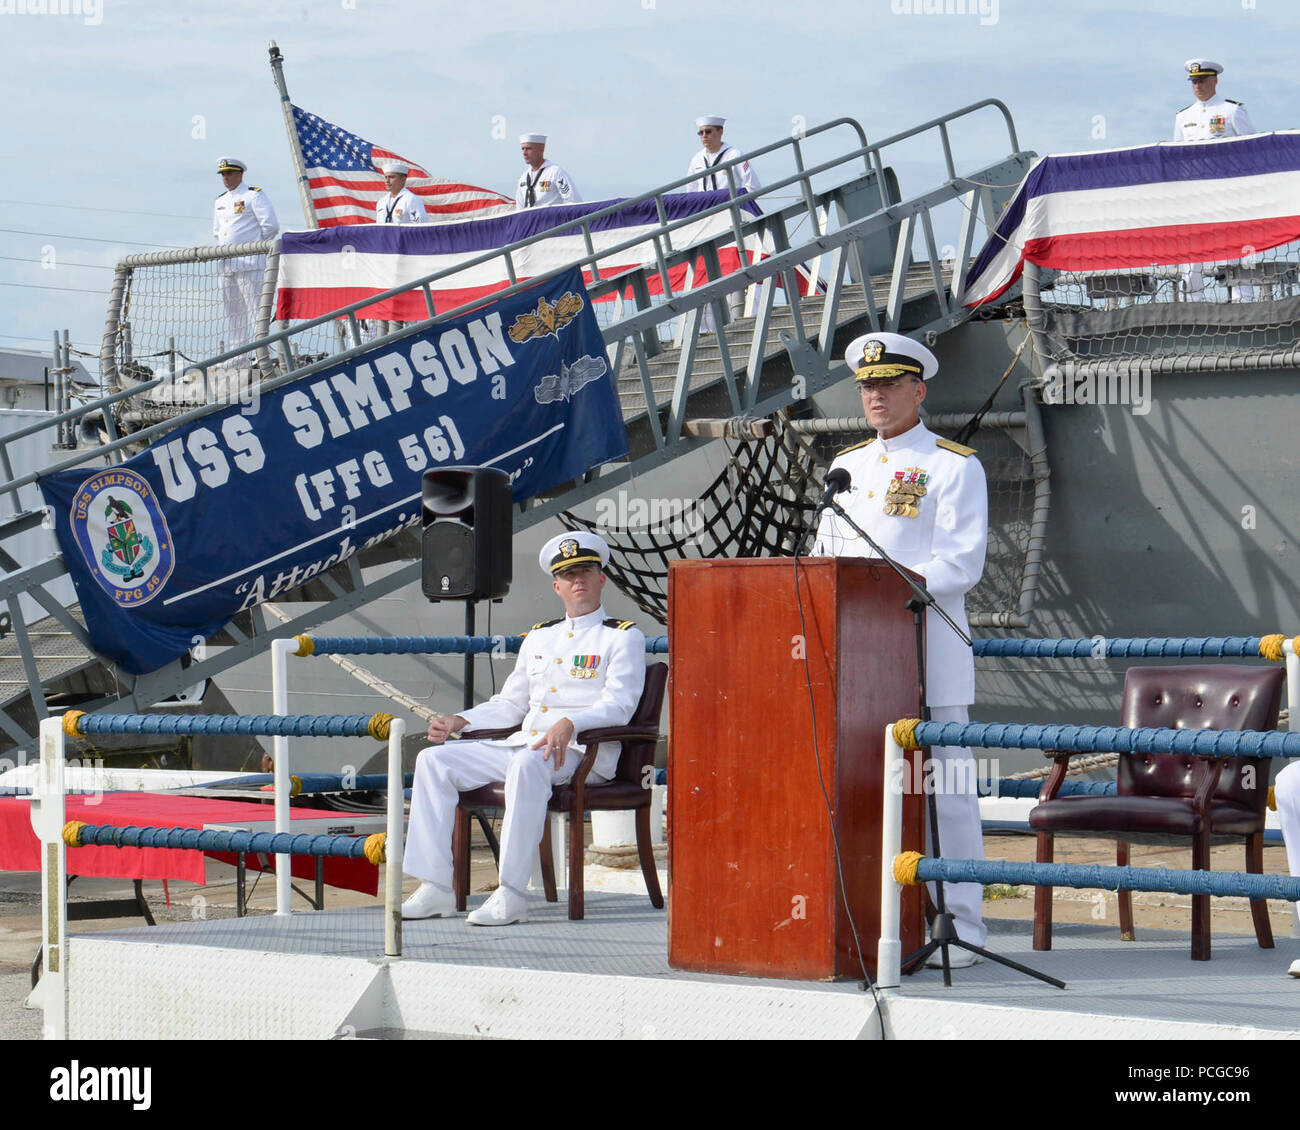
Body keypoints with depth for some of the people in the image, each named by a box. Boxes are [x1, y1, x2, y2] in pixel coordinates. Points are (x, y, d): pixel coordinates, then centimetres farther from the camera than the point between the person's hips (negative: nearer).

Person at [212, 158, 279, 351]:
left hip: (249, 262, -8)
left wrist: (252, 244, -2)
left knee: (256, 309, -11)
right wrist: (222, 247, 16)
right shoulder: (220, 201, 21)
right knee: (232, 312, 7)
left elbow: (271, 226, -6)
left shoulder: (254, 195, -1)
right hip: (225, 263, 8)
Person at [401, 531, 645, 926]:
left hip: (585, 751, -7)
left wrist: (569, 724, -28)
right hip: (522, 743, 7)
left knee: (528, 764, -40)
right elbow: (509, 704, 26)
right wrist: (459, 721, 9)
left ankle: (511, 894, -40)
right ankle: (435, 889, -16)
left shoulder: (623, 637, 3)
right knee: (433, 760, -9)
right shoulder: (538, 638, 24)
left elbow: (618, 705, -10)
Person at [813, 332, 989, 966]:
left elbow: (961, 564, -9)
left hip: (927, 647, -6)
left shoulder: (956, 468, -1)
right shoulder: (846, 467, 18)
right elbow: (827, 553, 20)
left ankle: (958, 928, 0)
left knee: (943, 788, -4)